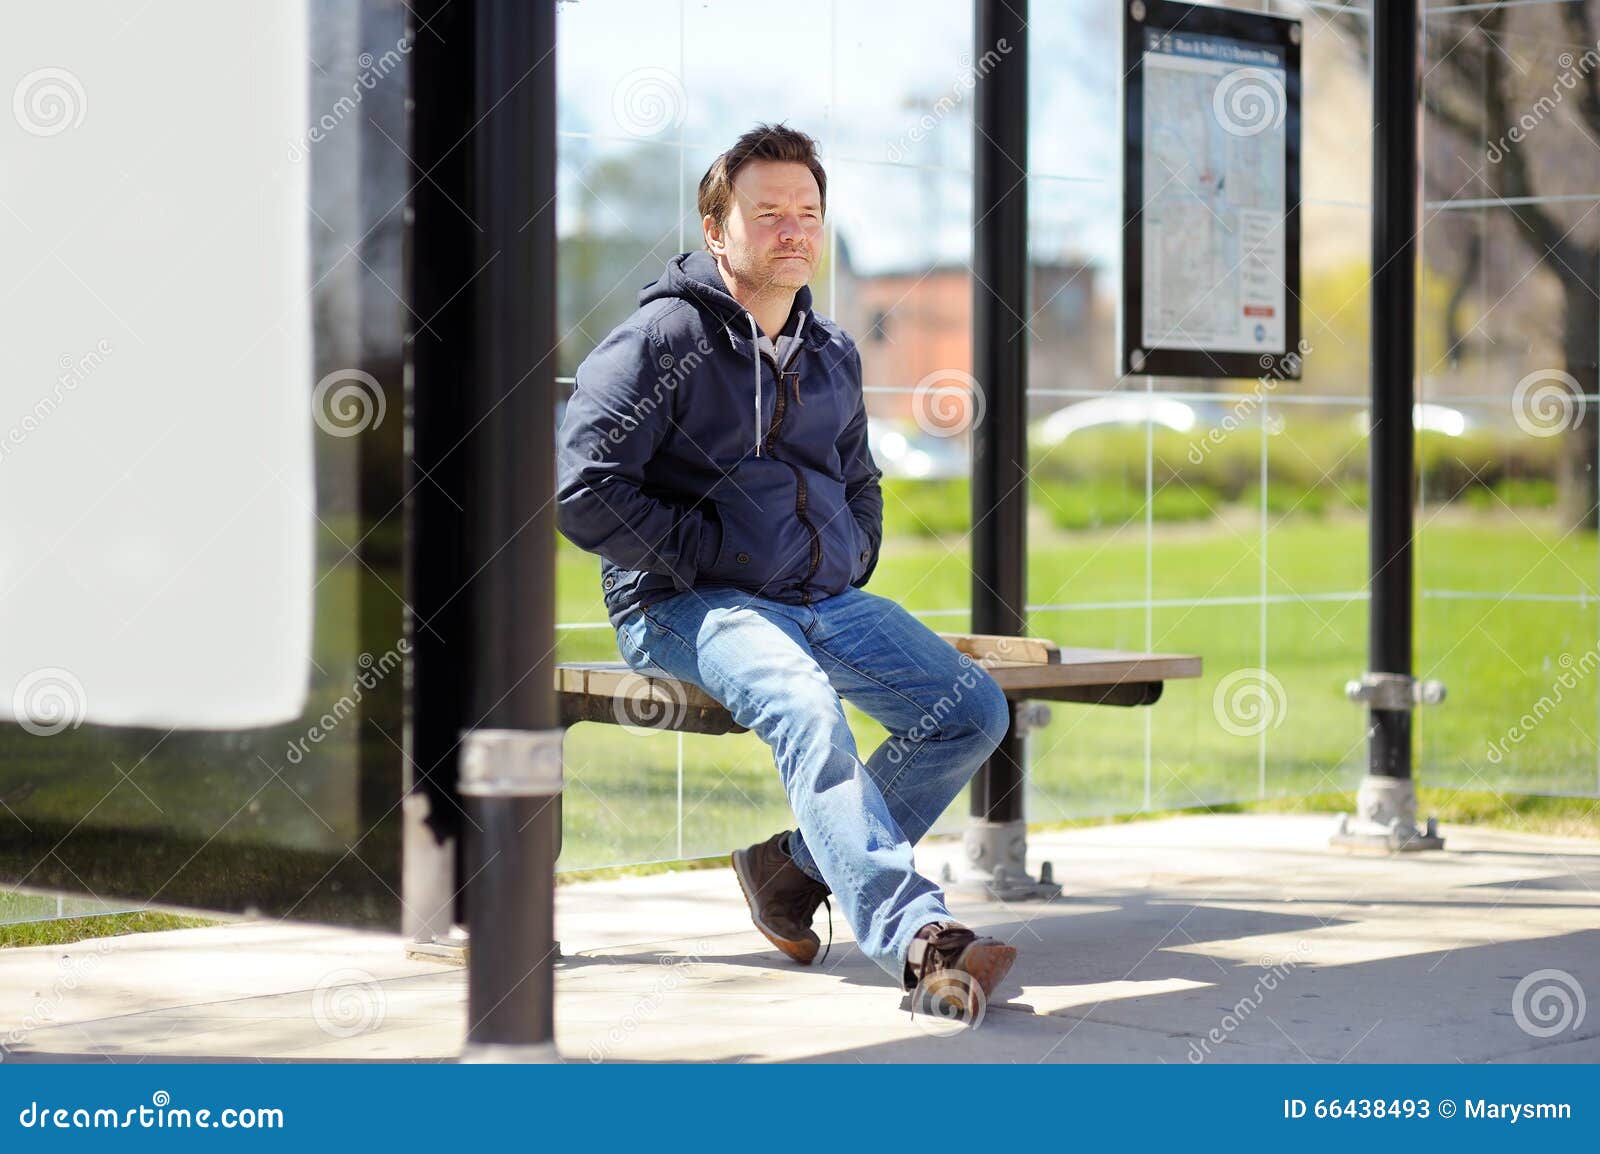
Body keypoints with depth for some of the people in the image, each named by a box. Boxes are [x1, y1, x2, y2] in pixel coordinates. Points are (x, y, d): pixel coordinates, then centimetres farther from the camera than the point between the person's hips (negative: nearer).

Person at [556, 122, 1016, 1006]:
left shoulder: (831, 354, 18)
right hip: (686, 606, -7)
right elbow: (583, 494, -12)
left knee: (975, 709, -9)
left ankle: (800, 865, 0)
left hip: (829, 601, 7)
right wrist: (706, 555, -12)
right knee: (805, 707, -36)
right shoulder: (662, 338, -4)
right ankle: (915, 936, -46)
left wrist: (849, 572, 16)